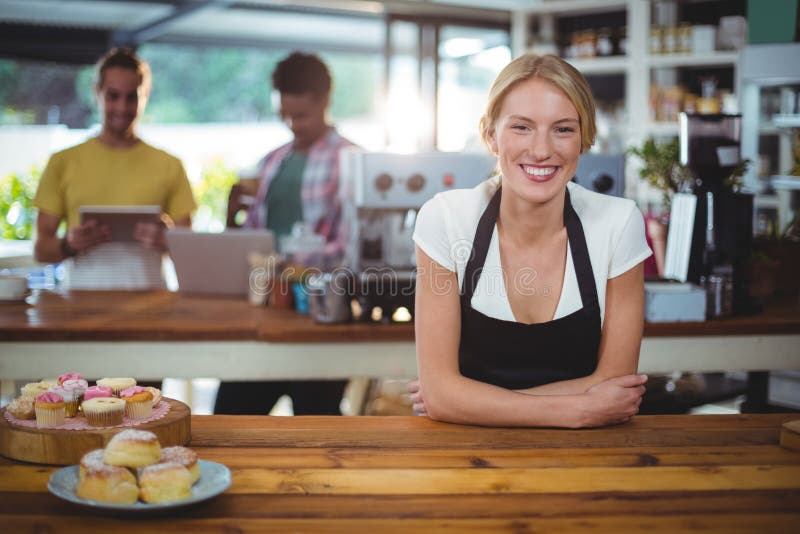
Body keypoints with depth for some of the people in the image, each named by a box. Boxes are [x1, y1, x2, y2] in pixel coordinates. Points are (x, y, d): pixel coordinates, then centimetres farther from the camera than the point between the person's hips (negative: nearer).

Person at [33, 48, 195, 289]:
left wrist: (168, 240, -11)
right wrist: (68, 245, -10)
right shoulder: (63, 163, 13)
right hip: (83, 295, 1)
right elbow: (41, 248, 11)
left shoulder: (169, 166, 12)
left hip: (147, 297, 0)